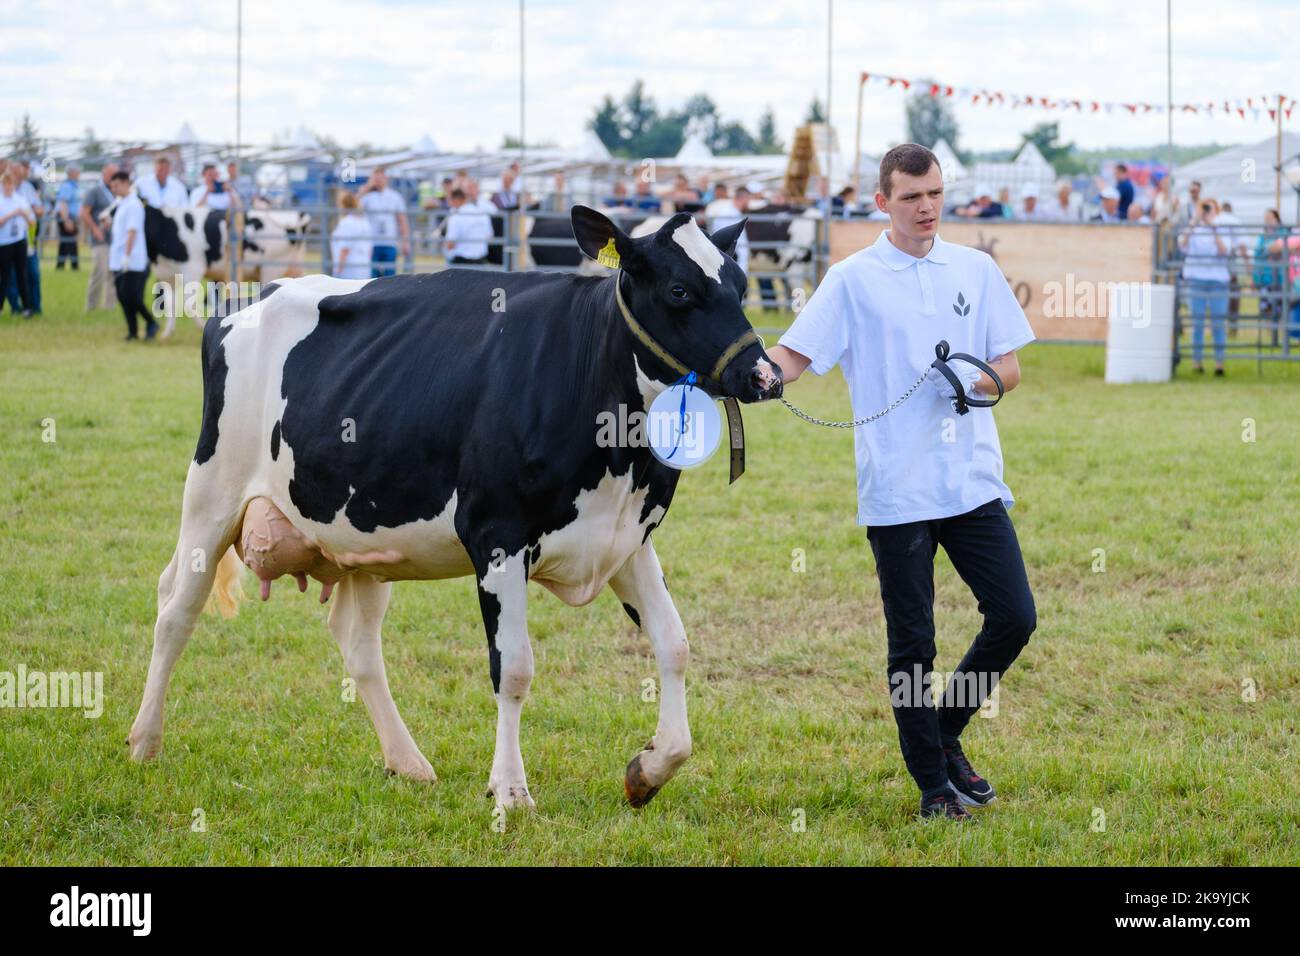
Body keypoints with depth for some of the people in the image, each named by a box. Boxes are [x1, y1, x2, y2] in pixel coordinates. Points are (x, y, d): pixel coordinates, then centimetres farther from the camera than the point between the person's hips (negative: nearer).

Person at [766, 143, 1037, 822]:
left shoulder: (976, 270, 10)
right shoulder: (853, 280, 0)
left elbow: (1010, 368, 13)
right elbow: (794, 357, -5)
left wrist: (975, 379, -9)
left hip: (974, 482, 3)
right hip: (897, 492, -3)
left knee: (1014, 617, -1)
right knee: (912, 644, 2)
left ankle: (946, 733, 21)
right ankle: (934, 784, 14)